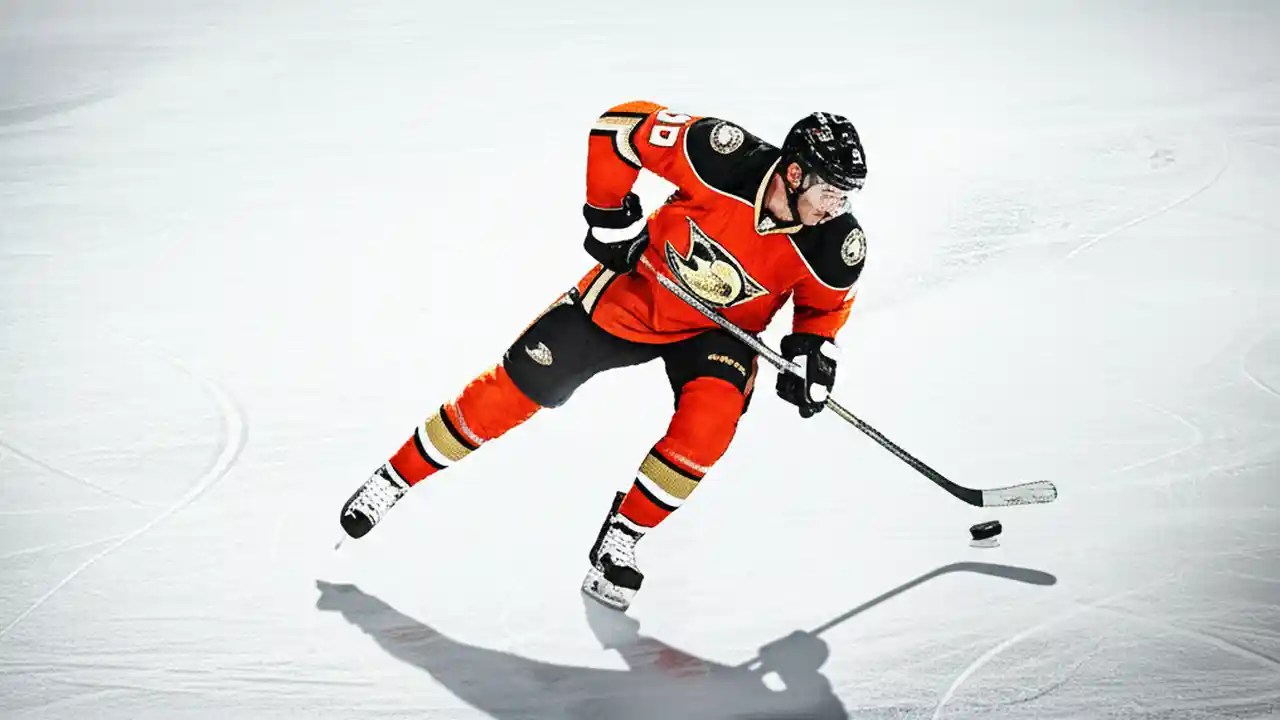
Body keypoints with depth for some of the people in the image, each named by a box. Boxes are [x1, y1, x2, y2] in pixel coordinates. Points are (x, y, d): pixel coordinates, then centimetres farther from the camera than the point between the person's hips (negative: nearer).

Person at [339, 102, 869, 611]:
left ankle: (620, 539, -6)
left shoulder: (833, 245, -22)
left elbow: (826, 304, 2)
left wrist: (812, 352, -15)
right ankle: (395, 478, 24)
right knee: (514, 391, 3)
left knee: (710, 418, -29)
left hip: (716, 328, 1)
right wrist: (610, 215, -20)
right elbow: (622, 125, -21)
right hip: (636, 286, -1)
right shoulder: (724, 160, -32)